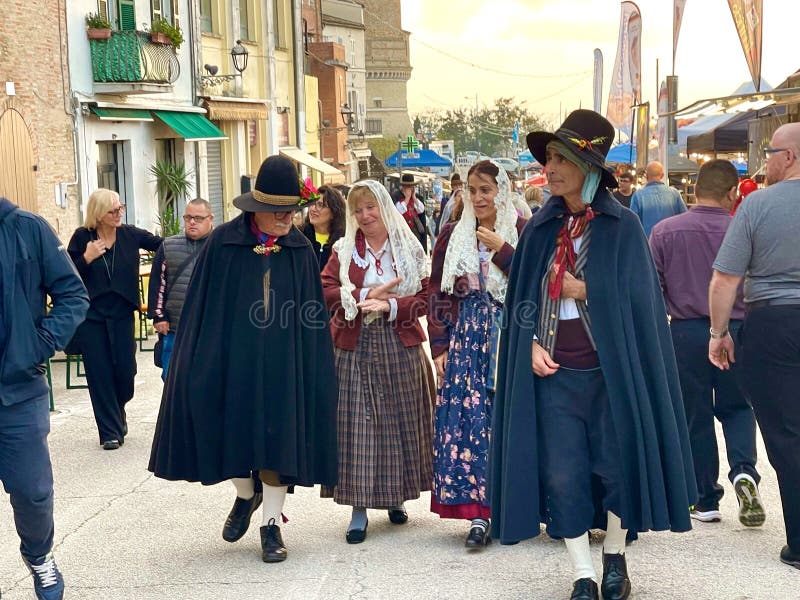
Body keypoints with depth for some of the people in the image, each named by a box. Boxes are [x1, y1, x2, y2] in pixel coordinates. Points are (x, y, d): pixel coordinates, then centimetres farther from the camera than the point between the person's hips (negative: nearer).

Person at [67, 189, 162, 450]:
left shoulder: (130, 235, -2)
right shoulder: (82, 237, -6)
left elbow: (163, 245, -1)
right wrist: (87, 258, -20)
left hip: (121, 314, 2)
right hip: (90, 316, -2)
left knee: (125, 369, 3)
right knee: (100, 372, 2)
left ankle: (118, 411, 36)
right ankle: (110, 432, 13)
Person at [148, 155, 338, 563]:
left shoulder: (301, 248, 0)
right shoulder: (223, 243, -6)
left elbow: (314, 314, 3)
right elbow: (200, 307, -3)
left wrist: (315, 366, 0)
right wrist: (197, 362, -6)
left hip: (282, 364, 1)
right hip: (230, 358, -1)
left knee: (277, 436, 3)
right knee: (231, 430, 8)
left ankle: (271, 523, 15)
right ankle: (246, 495, 37)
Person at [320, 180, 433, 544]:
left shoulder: (409, 249, 4)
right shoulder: (344, 250, 7)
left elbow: (425, 298, -2)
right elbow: (325, 290, -4)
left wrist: (390, 305, -17)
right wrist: (366, 296, -15)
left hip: (399, 348, 0)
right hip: (354, 348, 0)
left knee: (399, 420, 7)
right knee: (356, 423, -2)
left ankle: (396, 497, 23)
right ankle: (359, 510, 3)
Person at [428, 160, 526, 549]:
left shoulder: (522, 233, 1)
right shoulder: (453, 235, 9)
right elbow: (438, 294, 9)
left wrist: (501, 251, -13)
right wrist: (439, 347, 2)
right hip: (465, 340, 2)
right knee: (468, 422, -5)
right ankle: (478, 515, -4)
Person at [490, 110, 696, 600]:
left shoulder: (622, 226, -4)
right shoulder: (541, 229, 7)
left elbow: (637, 298, -8)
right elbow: (521, 298, 10)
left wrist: (583, 292, -9)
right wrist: (531, 345, -4)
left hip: (610, 370, -3)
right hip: (554, 373, 3)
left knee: (615, 467, 6)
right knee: (562, 476, 2)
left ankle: (615, 560, 28)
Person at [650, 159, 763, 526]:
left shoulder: (665, 231, -6)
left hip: (686, 331, 0)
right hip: (736, 329, 0)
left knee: (695, 417, 10)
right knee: (737, 408, 18)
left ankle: (706, 501, 16)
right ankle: (743, 471, -6)